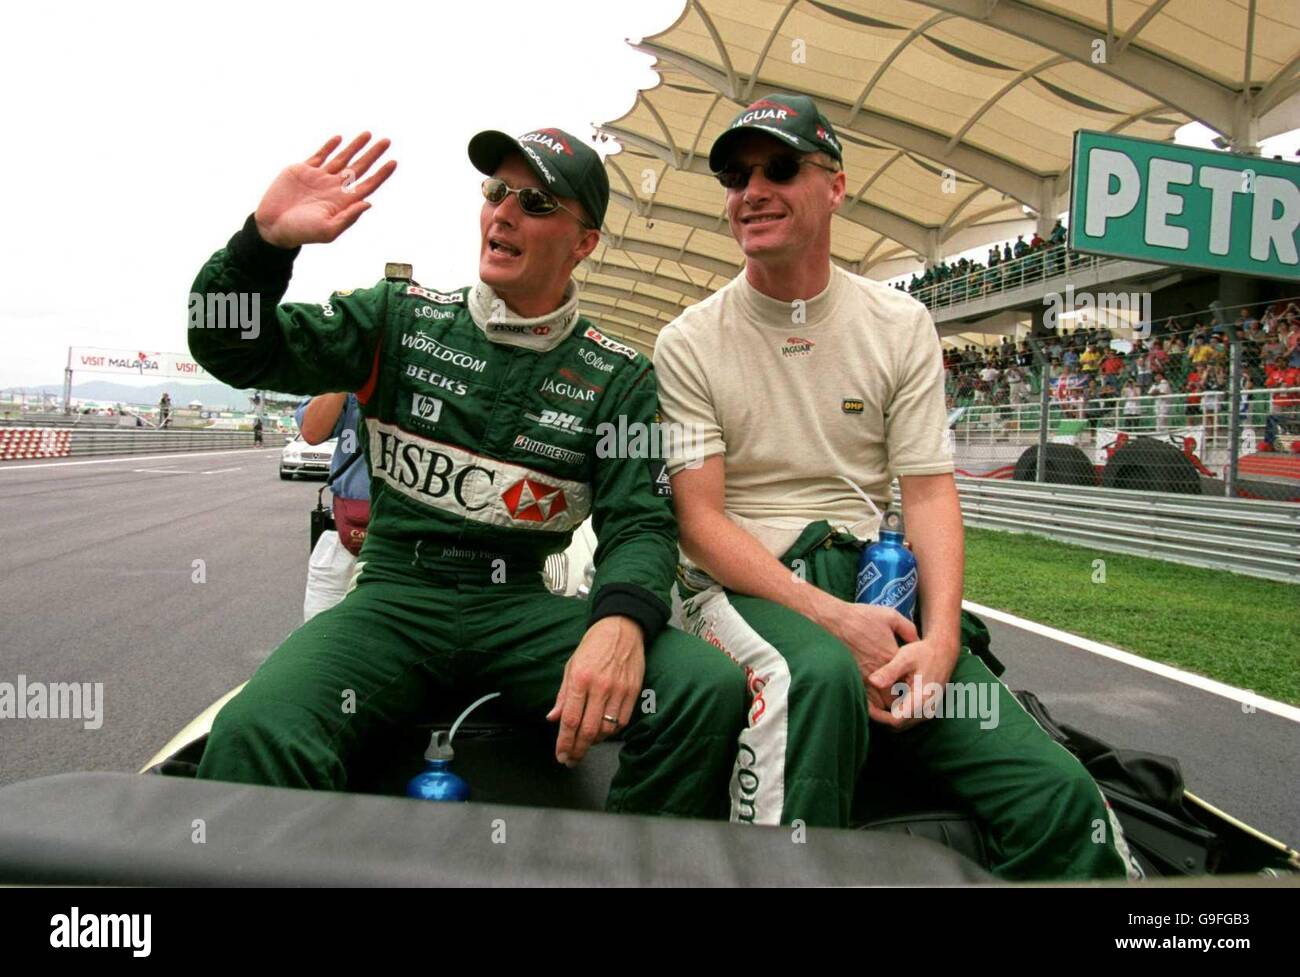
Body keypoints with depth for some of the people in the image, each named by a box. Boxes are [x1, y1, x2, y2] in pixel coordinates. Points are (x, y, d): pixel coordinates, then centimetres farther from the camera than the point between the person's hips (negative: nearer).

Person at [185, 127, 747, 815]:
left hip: (524, 607, 1)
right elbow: (233, 349, 6)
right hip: (395, 597, 0)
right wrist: (266, 241, -14)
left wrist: (620, 621, -24)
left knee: (712, 693, -24)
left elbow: (640, 522, -1)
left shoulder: (619, 378, 7)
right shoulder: (403, 316, 8)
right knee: (256, 735, -33)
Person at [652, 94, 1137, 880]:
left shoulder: (901, 325, 9)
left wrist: (940, 639, -13)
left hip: (875, 578, 3)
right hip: (744, 584, -2)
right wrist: (833, 617, -18)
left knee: (1061, 797, -17)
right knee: (821, 674, -38)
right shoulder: (689, 343, 2)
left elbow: (930, 490, 4)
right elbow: (700, 521, -5)